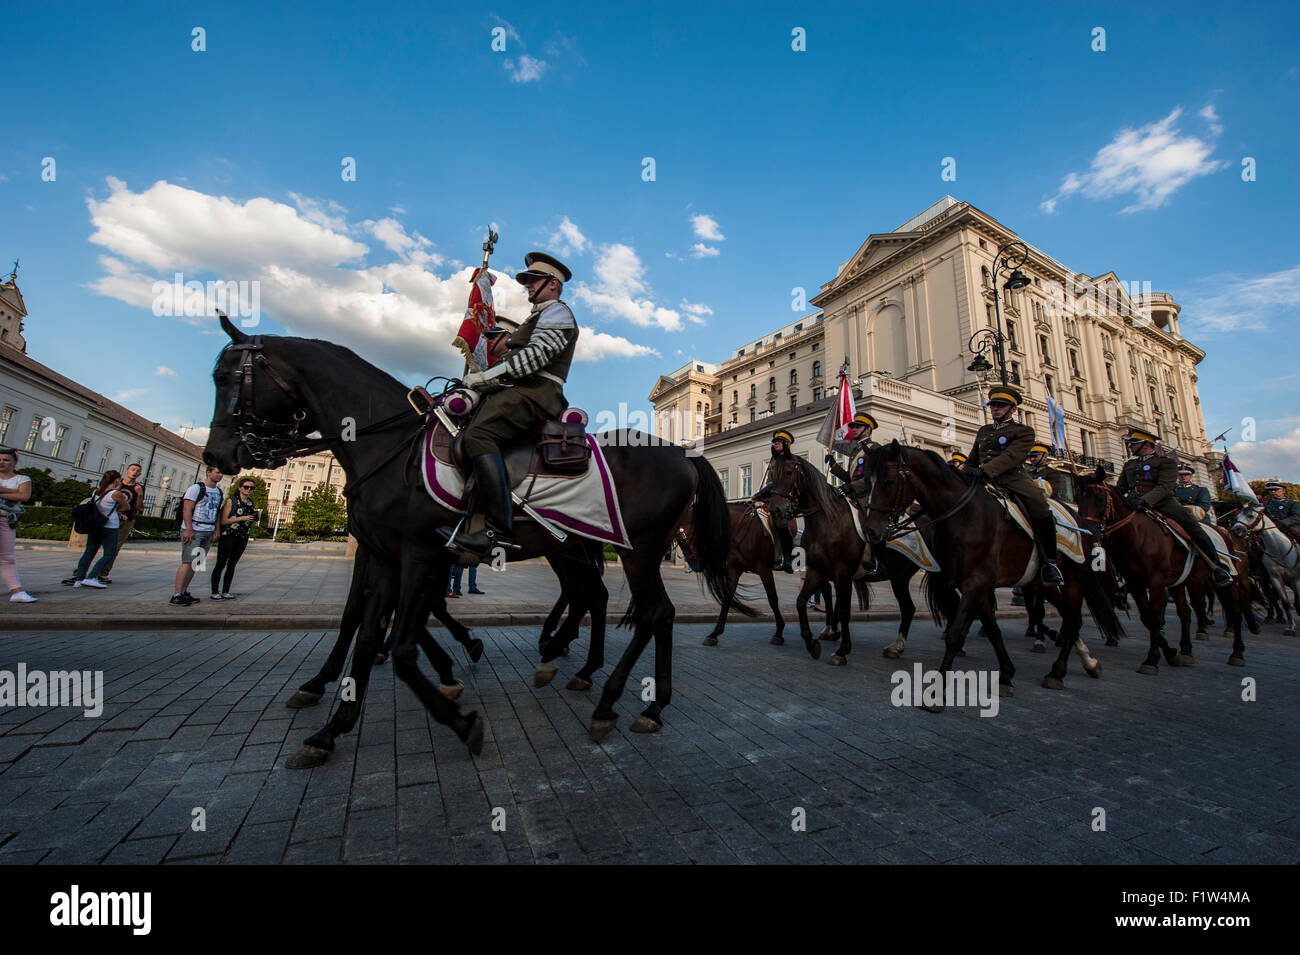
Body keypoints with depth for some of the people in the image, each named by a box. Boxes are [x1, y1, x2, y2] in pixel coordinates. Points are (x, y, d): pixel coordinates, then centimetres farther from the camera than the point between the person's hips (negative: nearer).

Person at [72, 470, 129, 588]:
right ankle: (91, 578, -11)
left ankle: (79, 578, 11)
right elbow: (126, 507, 0)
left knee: (89, 552, 12)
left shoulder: (96, 492, 9)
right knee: (109, 554, 0)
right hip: (109, 528, -7)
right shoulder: (116, 494, -12)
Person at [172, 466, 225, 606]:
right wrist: (189, 530, -19)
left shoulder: (219, 492, 15)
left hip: (208, 531, 7)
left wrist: (216, 530, 12)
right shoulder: (196, 488, -7)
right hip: (193, 530, -7)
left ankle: (184, 592, 17)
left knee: (196, 563, 9)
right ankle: (177, 596, -8)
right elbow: (187, 509, -13)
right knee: (188, 562, -10)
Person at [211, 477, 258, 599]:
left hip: (242, 538, 5)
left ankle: (225, 592, 15)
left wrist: (254, 519, -1)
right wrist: (242, 518, -17)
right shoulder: (231, 501, -5)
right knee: (221, 564, 0)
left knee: (232, 565, 10)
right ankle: (214, 592, 7)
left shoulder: (251, 503, 12)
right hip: (228, 536, -5)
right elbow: (223, 521, -10)